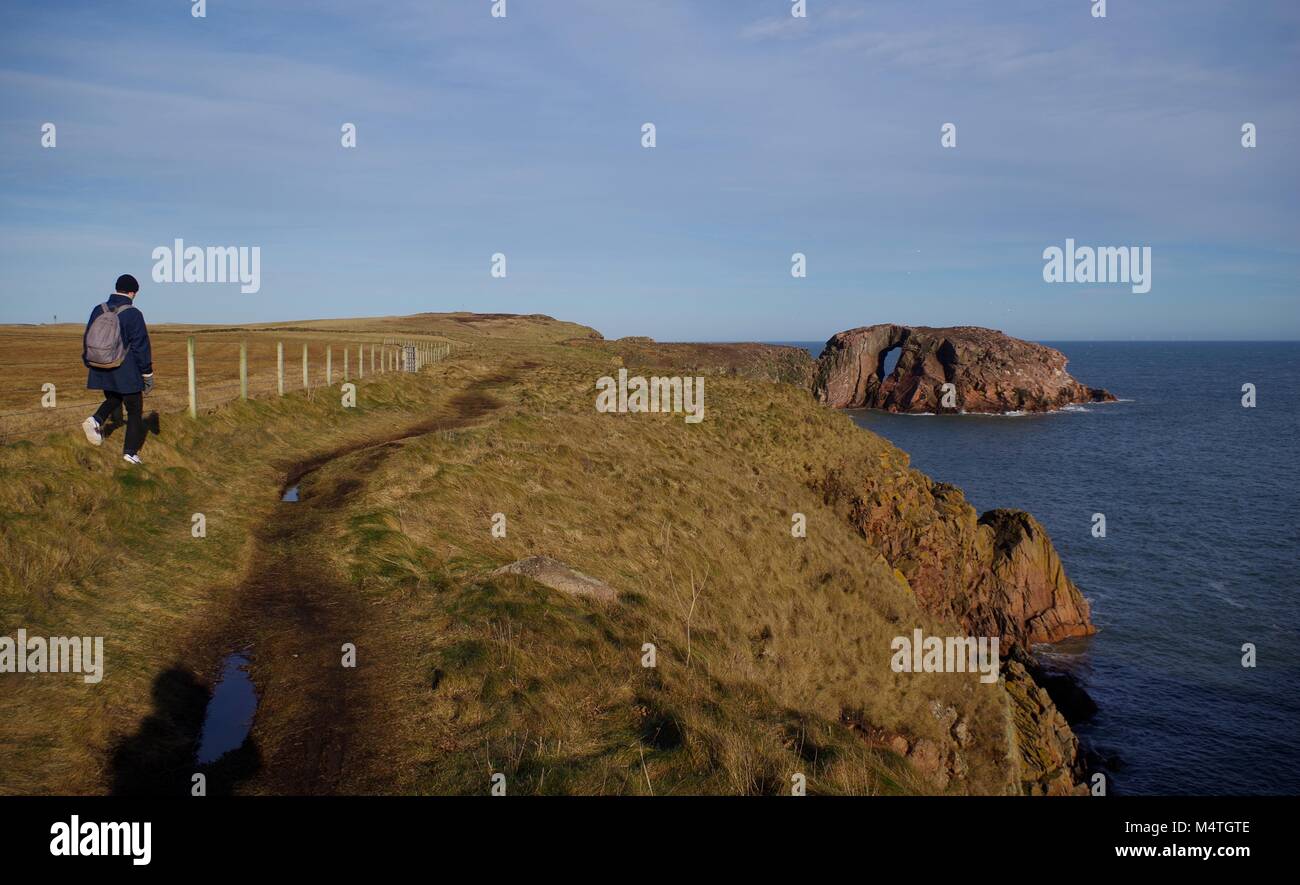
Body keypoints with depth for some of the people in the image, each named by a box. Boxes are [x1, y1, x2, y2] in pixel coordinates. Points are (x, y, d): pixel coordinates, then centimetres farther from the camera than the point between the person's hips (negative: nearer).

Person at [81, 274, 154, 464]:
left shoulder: (98, 311, 3)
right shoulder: (133, 314, -14)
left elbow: (87, 340, 11)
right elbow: (141, 347, -12)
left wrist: (89, 365, 24)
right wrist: (147, 374, -5)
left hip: (101, 371, 5)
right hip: (127, 373, -5)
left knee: (113, 400, 28)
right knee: (135, 411, 9)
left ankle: (95, 421, 0)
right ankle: (130, 452, 9)